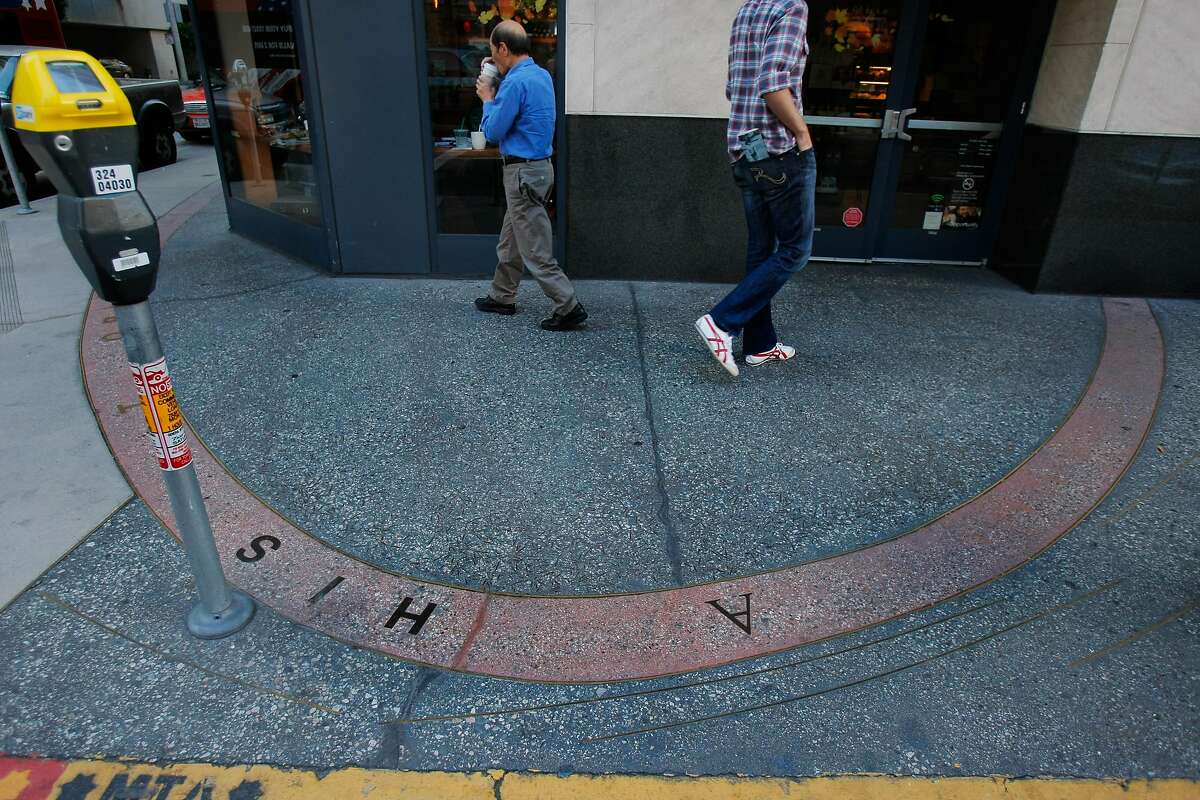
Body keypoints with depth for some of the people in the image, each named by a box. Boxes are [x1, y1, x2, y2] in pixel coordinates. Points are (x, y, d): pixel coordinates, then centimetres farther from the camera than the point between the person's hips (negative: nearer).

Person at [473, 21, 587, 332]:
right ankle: (502, 297, 32)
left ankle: (569, 308, -2)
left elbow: (493, 131, -14)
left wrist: (487, 99, 2)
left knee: (535, 249, -5)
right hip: (537, 166, 10)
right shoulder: (541, 75, 9)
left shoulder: (516, 82, -20)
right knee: (510, 240, 20)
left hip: (524, 173, -10)